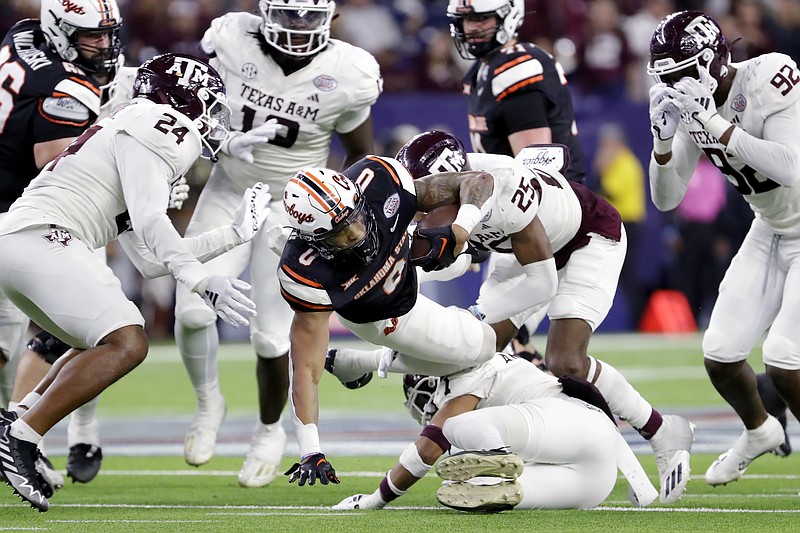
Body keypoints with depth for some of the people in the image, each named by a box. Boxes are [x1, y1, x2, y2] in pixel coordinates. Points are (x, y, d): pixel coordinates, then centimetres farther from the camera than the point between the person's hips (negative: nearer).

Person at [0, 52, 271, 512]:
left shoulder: (135, 136, 29)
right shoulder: (156, 129, -1)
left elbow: (151, 260, 29)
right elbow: (149, 224, -15)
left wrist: (234, 234, 31)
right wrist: (205, 283, -22)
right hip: (41, 237, -10)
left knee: (110, 344, 23)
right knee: (127, 344, -18)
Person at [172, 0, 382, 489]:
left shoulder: (344, 76, -18)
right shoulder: (232, 43, -15)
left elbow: (362, 156, -2)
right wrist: (226, 141, -21)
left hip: (294, 208, -2)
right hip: (230, 192, 2)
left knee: (270, 337, -4)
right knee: (193, 311, -14)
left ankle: (270, 432, 26)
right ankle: (208, 403, 17)